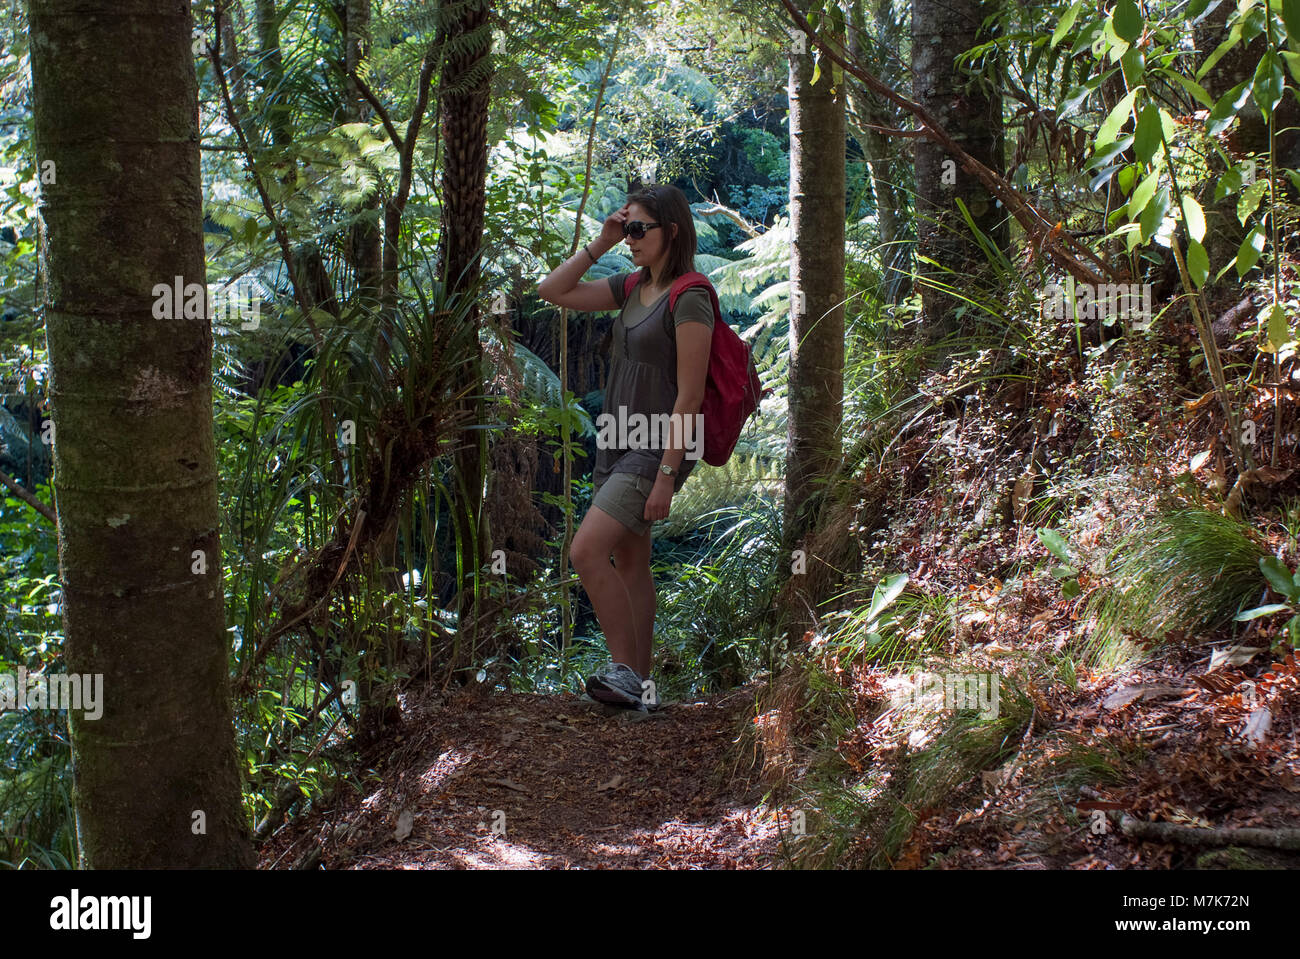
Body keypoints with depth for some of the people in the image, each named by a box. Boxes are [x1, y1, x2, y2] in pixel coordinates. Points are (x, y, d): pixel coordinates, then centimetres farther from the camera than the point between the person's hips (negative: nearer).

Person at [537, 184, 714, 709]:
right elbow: (552, 291, 14)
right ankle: (636, 684, 17)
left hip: (657, 447, -9)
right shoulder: (632, 287, 11)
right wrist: (600, 243, 5)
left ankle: (625, 672, -9)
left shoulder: (689, 299, -14)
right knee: (629, 564, 10)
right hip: (617, 442, 9)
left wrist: (666, 476, -20)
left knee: (587, 552, -18)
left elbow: (689, 397, -18)